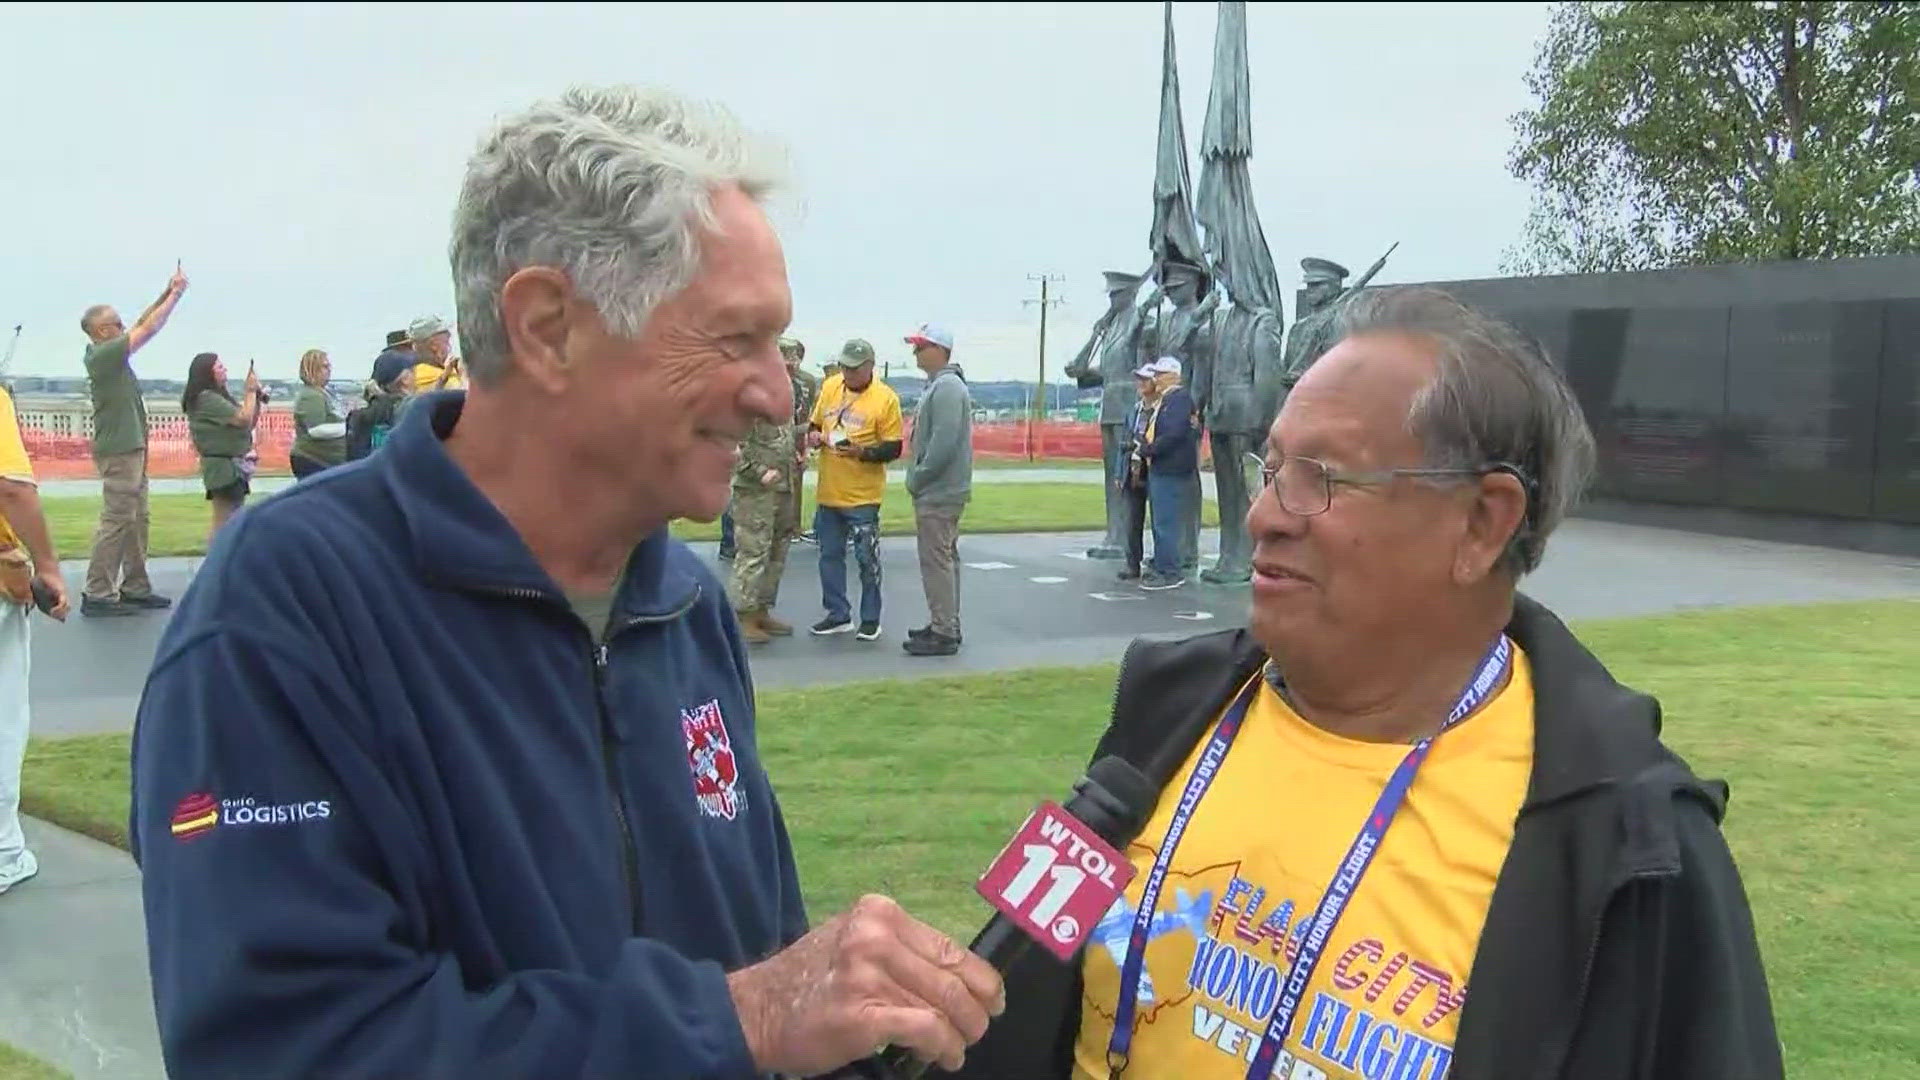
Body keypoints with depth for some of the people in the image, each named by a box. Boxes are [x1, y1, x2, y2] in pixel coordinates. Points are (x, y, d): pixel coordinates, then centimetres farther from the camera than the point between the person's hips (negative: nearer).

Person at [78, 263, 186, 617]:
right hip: (119, 451, -10)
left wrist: (167, 293, 10)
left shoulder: (107, 351, 10)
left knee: (137, 520, 12)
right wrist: (175, 295, -6)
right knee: (116, 521, -8)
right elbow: (148, 329, -15)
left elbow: (141, 324, 17)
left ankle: (135, 588, 18)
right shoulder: (103, 355, -15)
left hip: (131, 448, 10)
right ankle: (97, 595, -6)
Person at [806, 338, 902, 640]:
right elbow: (814, 424, 19)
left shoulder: (886, 399, -10)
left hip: (863, 496, -6)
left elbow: (893, 449, -11)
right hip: (827, 492, 6)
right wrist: (813, 436, -4)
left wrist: (862, 451, -26)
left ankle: (870, 620, 14)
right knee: (830, 555, 13)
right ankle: (838, 615, 25)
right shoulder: (829, 386, 6)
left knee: (867, 559, 2)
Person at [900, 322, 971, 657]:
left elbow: (944, 443, -24)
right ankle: (945, 625, 25)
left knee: (937, 560, -7)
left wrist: (918, 479, -16)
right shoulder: (937, 385, 17)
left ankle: (943, 633, -3)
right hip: (937, 490, 11)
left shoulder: (947, 388, -17)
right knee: (944, 558, 16)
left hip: (938, 492, -11)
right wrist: (917, 479, 16)